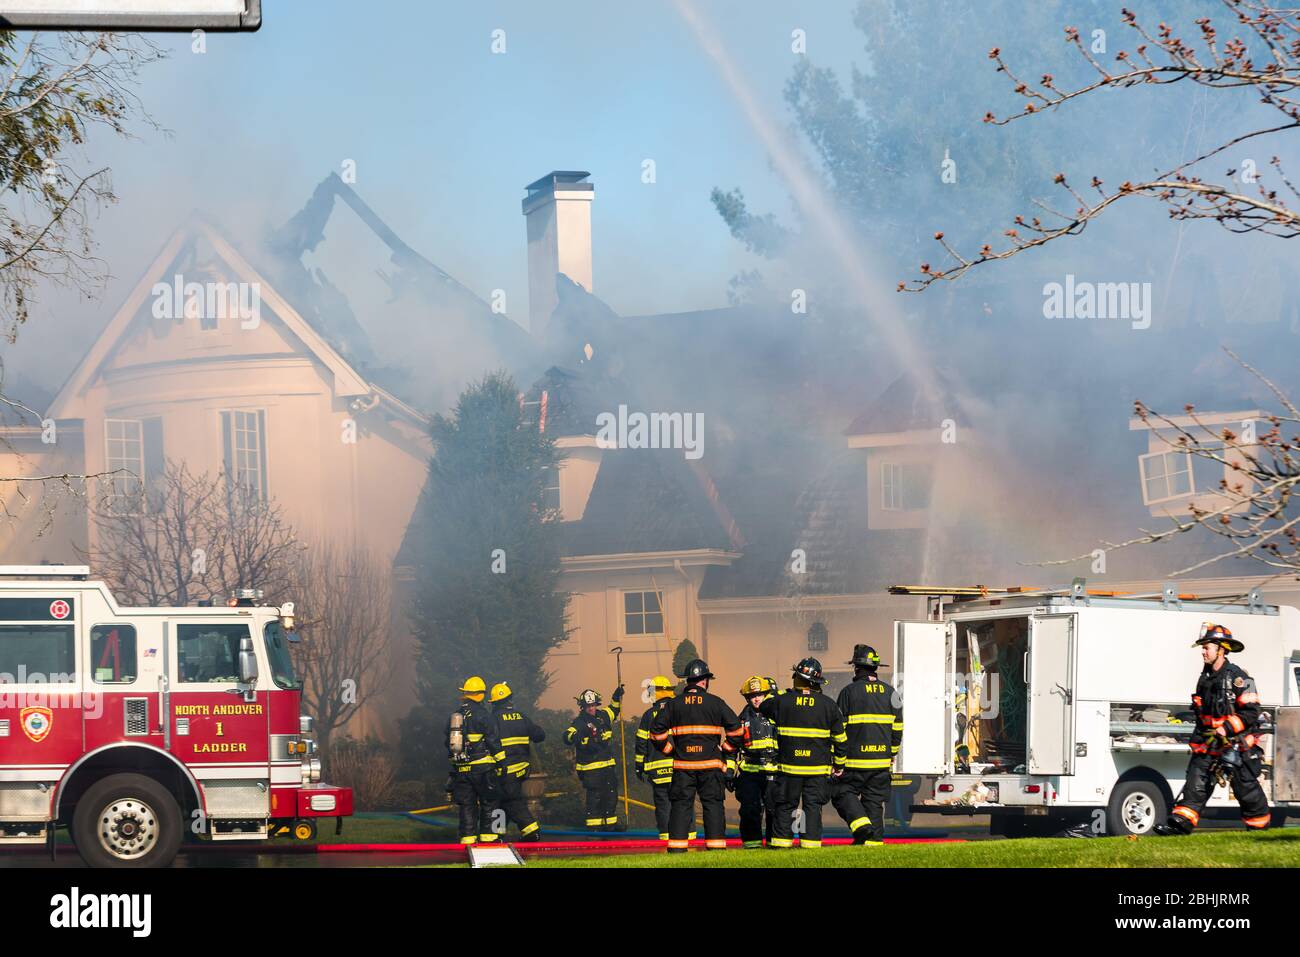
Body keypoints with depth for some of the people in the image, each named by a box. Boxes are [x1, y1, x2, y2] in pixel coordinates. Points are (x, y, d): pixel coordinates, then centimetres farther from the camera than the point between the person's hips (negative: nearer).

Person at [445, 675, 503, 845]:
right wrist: (501, 761, -4)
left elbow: (448, 741, 19)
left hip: (460, 767, 5)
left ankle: (468, 836, 4)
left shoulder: (454, 715, 11)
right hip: (481, 766, -5)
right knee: (488, 802, 4)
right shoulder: (481, 713, -9)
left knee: (467, 805, 8)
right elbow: (492, 740, -11)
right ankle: (487, 834, 2)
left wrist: (454, 760, 29)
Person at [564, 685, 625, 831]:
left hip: (607, 764, 7)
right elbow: (567, 736, -24)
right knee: (594, 796, -8)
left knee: (611, 794, 13)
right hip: (590, 767, -7)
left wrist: (617, 696, 18)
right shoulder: (580, 722, -11)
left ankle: (610, 823, 23)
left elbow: (613, 710, 32)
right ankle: (593, 825, -1)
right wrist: (575, 737, -46)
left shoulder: (602, 716, 10)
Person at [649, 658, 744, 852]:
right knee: (713, 804, 4)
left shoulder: (674, 704, 3)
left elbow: (656, 730, 0)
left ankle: (677, 847, 1)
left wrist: (669, 749, 12)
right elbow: (735, 728, -2)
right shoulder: (716, 703, 0)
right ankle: (716, 845, 1)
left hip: (683, 764, 1)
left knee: (681, 804, 5)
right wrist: (728, 751, 10)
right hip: (711, 764, -1)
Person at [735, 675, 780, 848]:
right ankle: (752, 839, 7)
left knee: (774, 808, -1)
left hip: (773, 770, -1)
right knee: (750, 807, -2)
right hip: (750, 769, 1)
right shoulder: (744, 718, 10)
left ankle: (775, 839, 9)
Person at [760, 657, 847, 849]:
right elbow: (840, 738, 5)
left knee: (785, 804, 9)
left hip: (789, 766, 0)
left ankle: (781, 838, 7)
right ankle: (811, 840, 0)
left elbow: (763, 708, 18)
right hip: (818, 767, 0)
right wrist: (839, 764, 17)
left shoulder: (782, 701, -5)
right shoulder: (828, 705, -1)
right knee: (813, 805, 5)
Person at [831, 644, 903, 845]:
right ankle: (874, 838, 8)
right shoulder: (889, 692, 6)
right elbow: (898, 726, 10)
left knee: (843, 793, 5)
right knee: (874, 800, 11)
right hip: (881, 759, 4)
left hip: (855, 759, -4)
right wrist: (892, 752, 22)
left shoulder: (849, 691, -7)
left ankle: (861, 825, -15)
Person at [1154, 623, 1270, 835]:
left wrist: (1227, 729, -22)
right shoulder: (1205, 678, 13)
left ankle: (1259, 824, 16)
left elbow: (1251, 712, -16)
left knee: (1245, 786, 1)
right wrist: (1198, 741, 20)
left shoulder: (1237, 677, -12)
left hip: (1236, 744, -6)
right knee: (1196, 783, -6)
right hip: (1208, 744, 6)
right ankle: (1180, 823, -15)